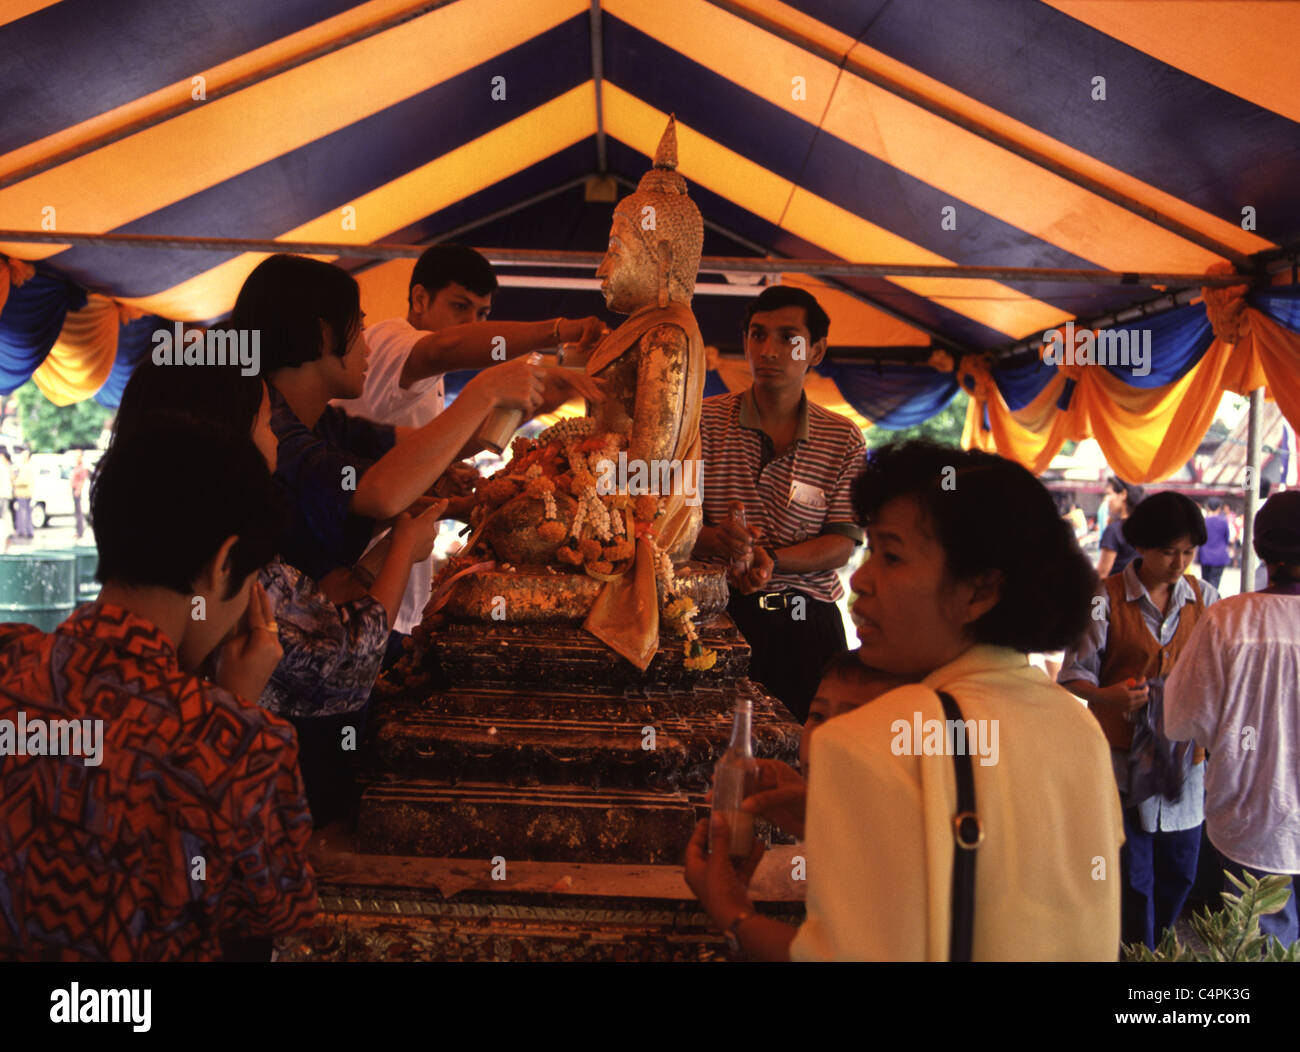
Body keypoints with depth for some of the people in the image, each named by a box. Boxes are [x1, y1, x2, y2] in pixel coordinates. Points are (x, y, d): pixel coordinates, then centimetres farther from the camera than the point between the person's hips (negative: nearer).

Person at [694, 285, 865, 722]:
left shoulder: (844, 440, 5)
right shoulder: (705, 419, 2)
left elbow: (842, 544, -1)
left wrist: (771, 561, -18)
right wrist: (715, 539, -25)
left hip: (806, 623, 1)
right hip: (716, 611, -1)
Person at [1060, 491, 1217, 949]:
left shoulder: (1204, 597, 4)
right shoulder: (1106, 598, -8)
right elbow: (1075, 674, -8)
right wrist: (1108, 696, -28)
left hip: (1184, 756, 4)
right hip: (1125, 757, -4)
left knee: (1179, 872, 14)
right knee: (1134, 877, 2)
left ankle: (1152, 945, 38)